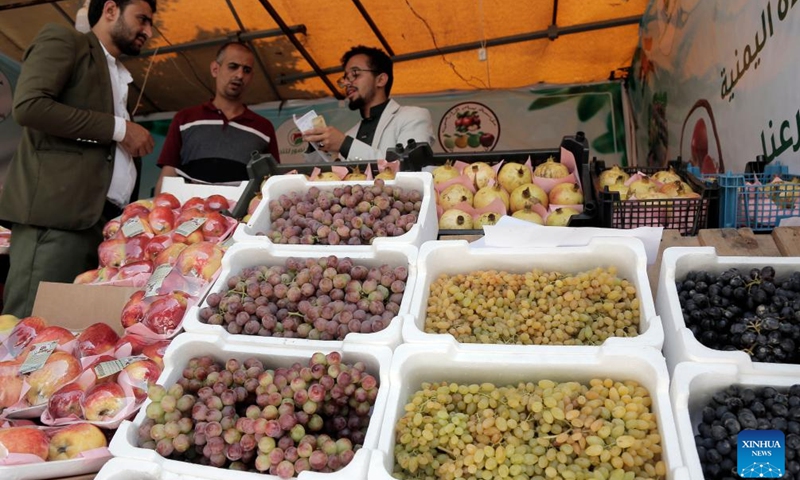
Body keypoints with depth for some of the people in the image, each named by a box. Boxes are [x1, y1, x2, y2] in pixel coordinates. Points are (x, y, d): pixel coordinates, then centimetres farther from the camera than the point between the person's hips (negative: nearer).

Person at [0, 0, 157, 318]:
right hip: (56, 214, -7)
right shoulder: (63, 40, 6)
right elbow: (28, 106, -11)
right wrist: (118, 128, -8)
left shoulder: (119, 77, 28)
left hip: (101, 219, 7)